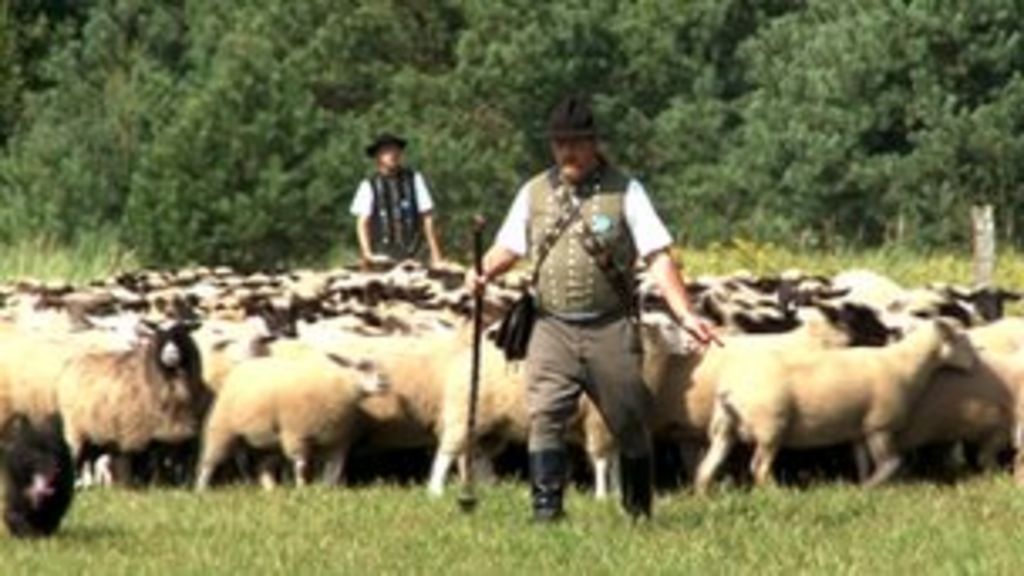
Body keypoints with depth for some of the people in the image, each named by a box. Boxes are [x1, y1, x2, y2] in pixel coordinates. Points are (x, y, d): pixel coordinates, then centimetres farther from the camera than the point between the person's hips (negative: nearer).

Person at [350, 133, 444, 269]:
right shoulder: (369, 186, 2)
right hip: (382, 256, -1)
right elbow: (362, 223, -1)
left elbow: (427, 218, 5)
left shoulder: (414, 180, 5)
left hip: (412, 255, 1)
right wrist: (368, 254, -14)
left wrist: (435, 254, 1)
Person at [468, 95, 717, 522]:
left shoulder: (623, 192, 0)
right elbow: (508, 248, 15)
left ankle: (640, 510, 24)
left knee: (630, 422, 7)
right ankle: (546, 509, -14)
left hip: (610, 327, -1)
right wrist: (483, 274, -8)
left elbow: (657, 258, -5)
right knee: (545, 415, -14)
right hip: (553, 327, 1)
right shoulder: (534, 193, 9)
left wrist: (685, 314, -15)